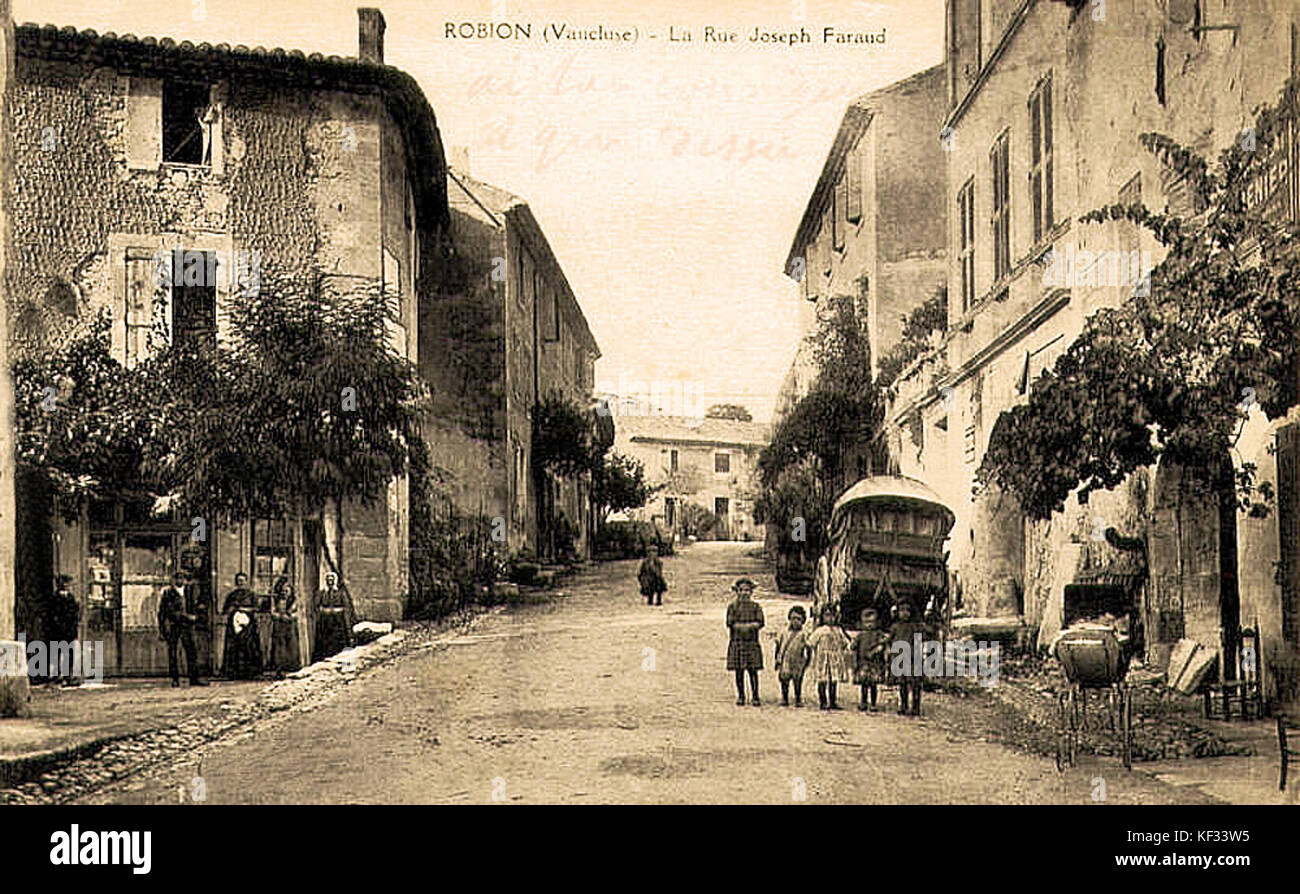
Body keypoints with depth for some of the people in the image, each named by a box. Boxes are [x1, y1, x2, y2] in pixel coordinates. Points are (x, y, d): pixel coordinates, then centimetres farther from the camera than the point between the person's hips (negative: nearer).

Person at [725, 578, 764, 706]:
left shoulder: (755, 606, 8)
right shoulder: (733, 606, 6)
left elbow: (759, 623, -1)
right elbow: (730, 623, -5)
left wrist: (748, 626, -18)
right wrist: (750, 625, -11)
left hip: (752, 643, 0)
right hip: (736, 643, 0)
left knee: (753, 670, -3)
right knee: (739, 671, 3)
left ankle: (755, 697, 1)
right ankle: (740, 696, 13)